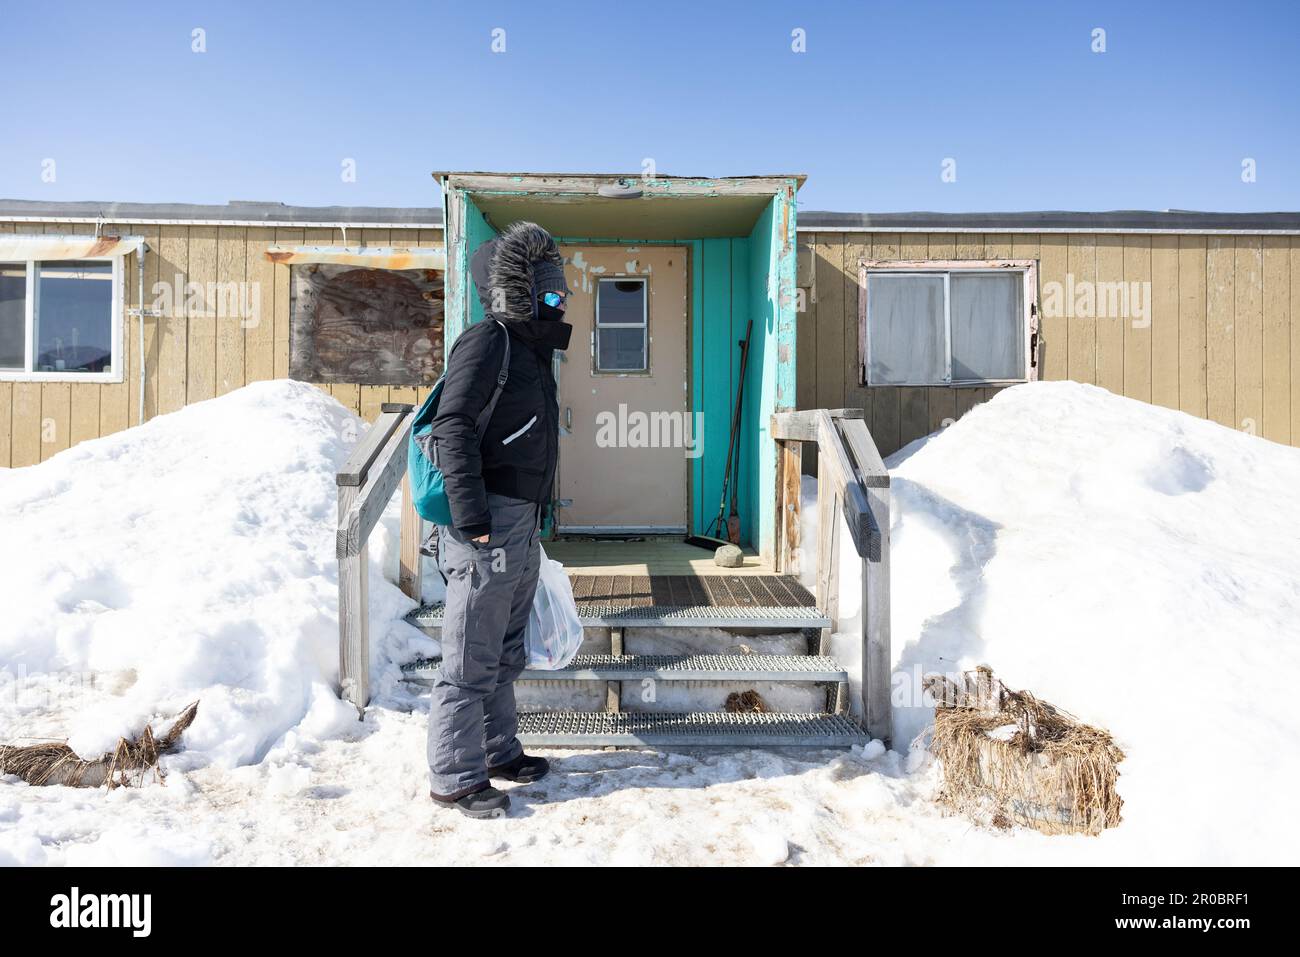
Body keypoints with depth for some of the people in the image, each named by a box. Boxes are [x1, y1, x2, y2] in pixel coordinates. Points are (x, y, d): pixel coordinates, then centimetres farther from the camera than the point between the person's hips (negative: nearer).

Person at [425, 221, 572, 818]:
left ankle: (498, 751, 34)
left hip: (522, 524, 10)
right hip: (489, 523, -10)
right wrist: (471, 518, -23)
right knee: (471, 659, 0)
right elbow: (453, 428, -20)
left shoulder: (531, 348, 18)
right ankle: (455, 779, 13)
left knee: (504, 653, 19)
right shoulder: (488, 342, -12)